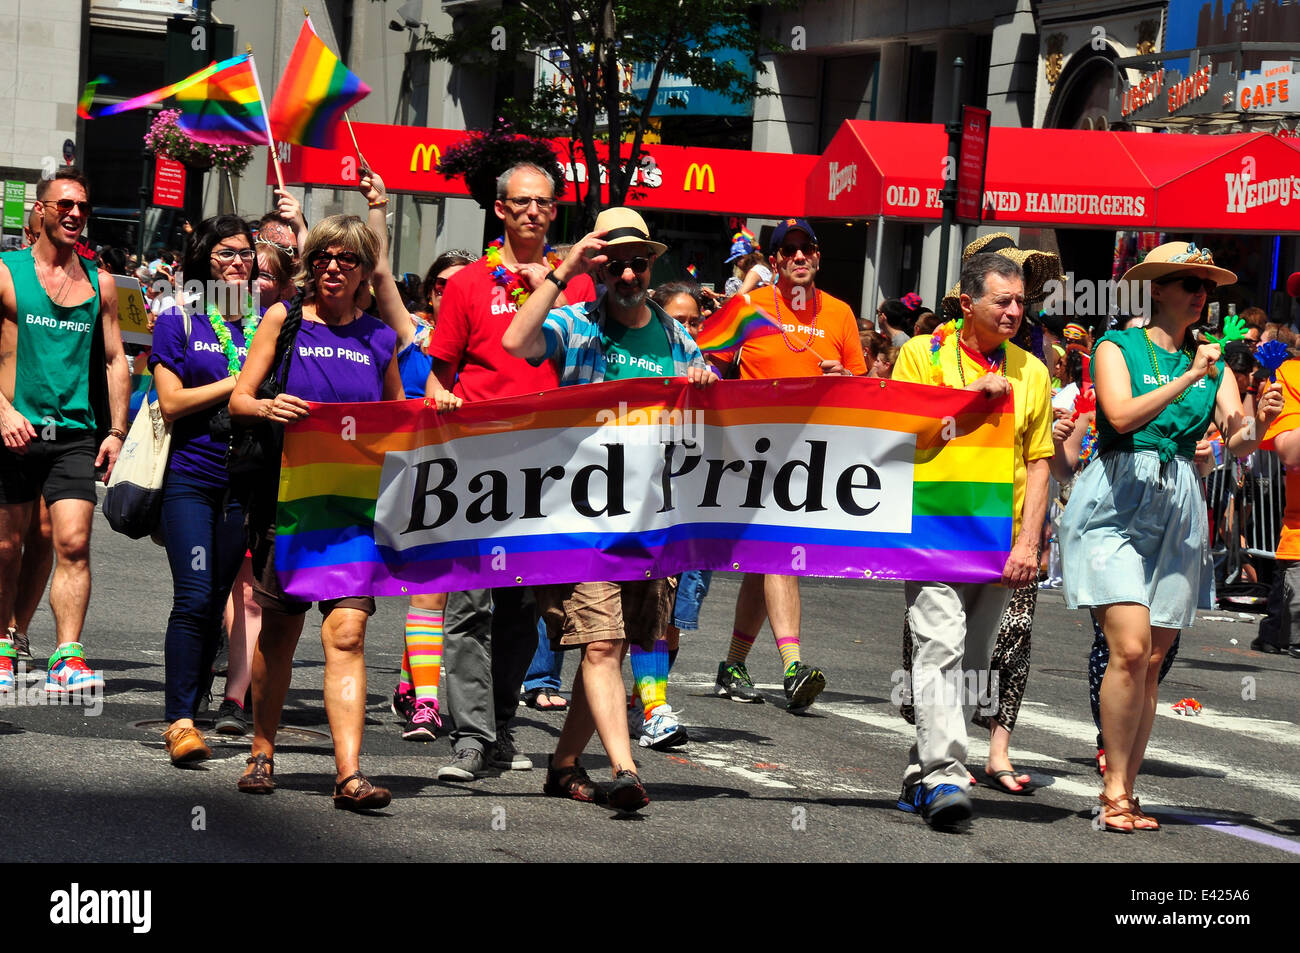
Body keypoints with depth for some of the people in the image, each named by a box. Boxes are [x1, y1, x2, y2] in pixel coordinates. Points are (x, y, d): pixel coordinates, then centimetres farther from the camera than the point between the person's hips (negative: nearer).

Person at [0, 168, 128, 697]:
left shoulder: (100, 283, 11)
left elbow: (115, 360, 15)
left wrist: (116, 431, 7)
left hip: (76, 434, 2)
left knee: (74, 542, -11)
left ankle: (67, 658, -13)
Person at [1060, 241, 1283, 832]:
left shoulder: (1212, 365, 14)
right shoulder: (1117, 347, 2)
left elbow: (1239, 443, 4)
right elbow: (1121, 415, -15)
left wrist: (1260, 421, -17)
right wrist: (1187, 380, -20)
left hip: (1179, 511, 5)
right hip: (1116, 503, -5)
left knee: (1152, 660, 3)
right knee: (1130, 649, -16)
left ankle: (1124, 793, 10)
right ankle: (1114, 789, -6)